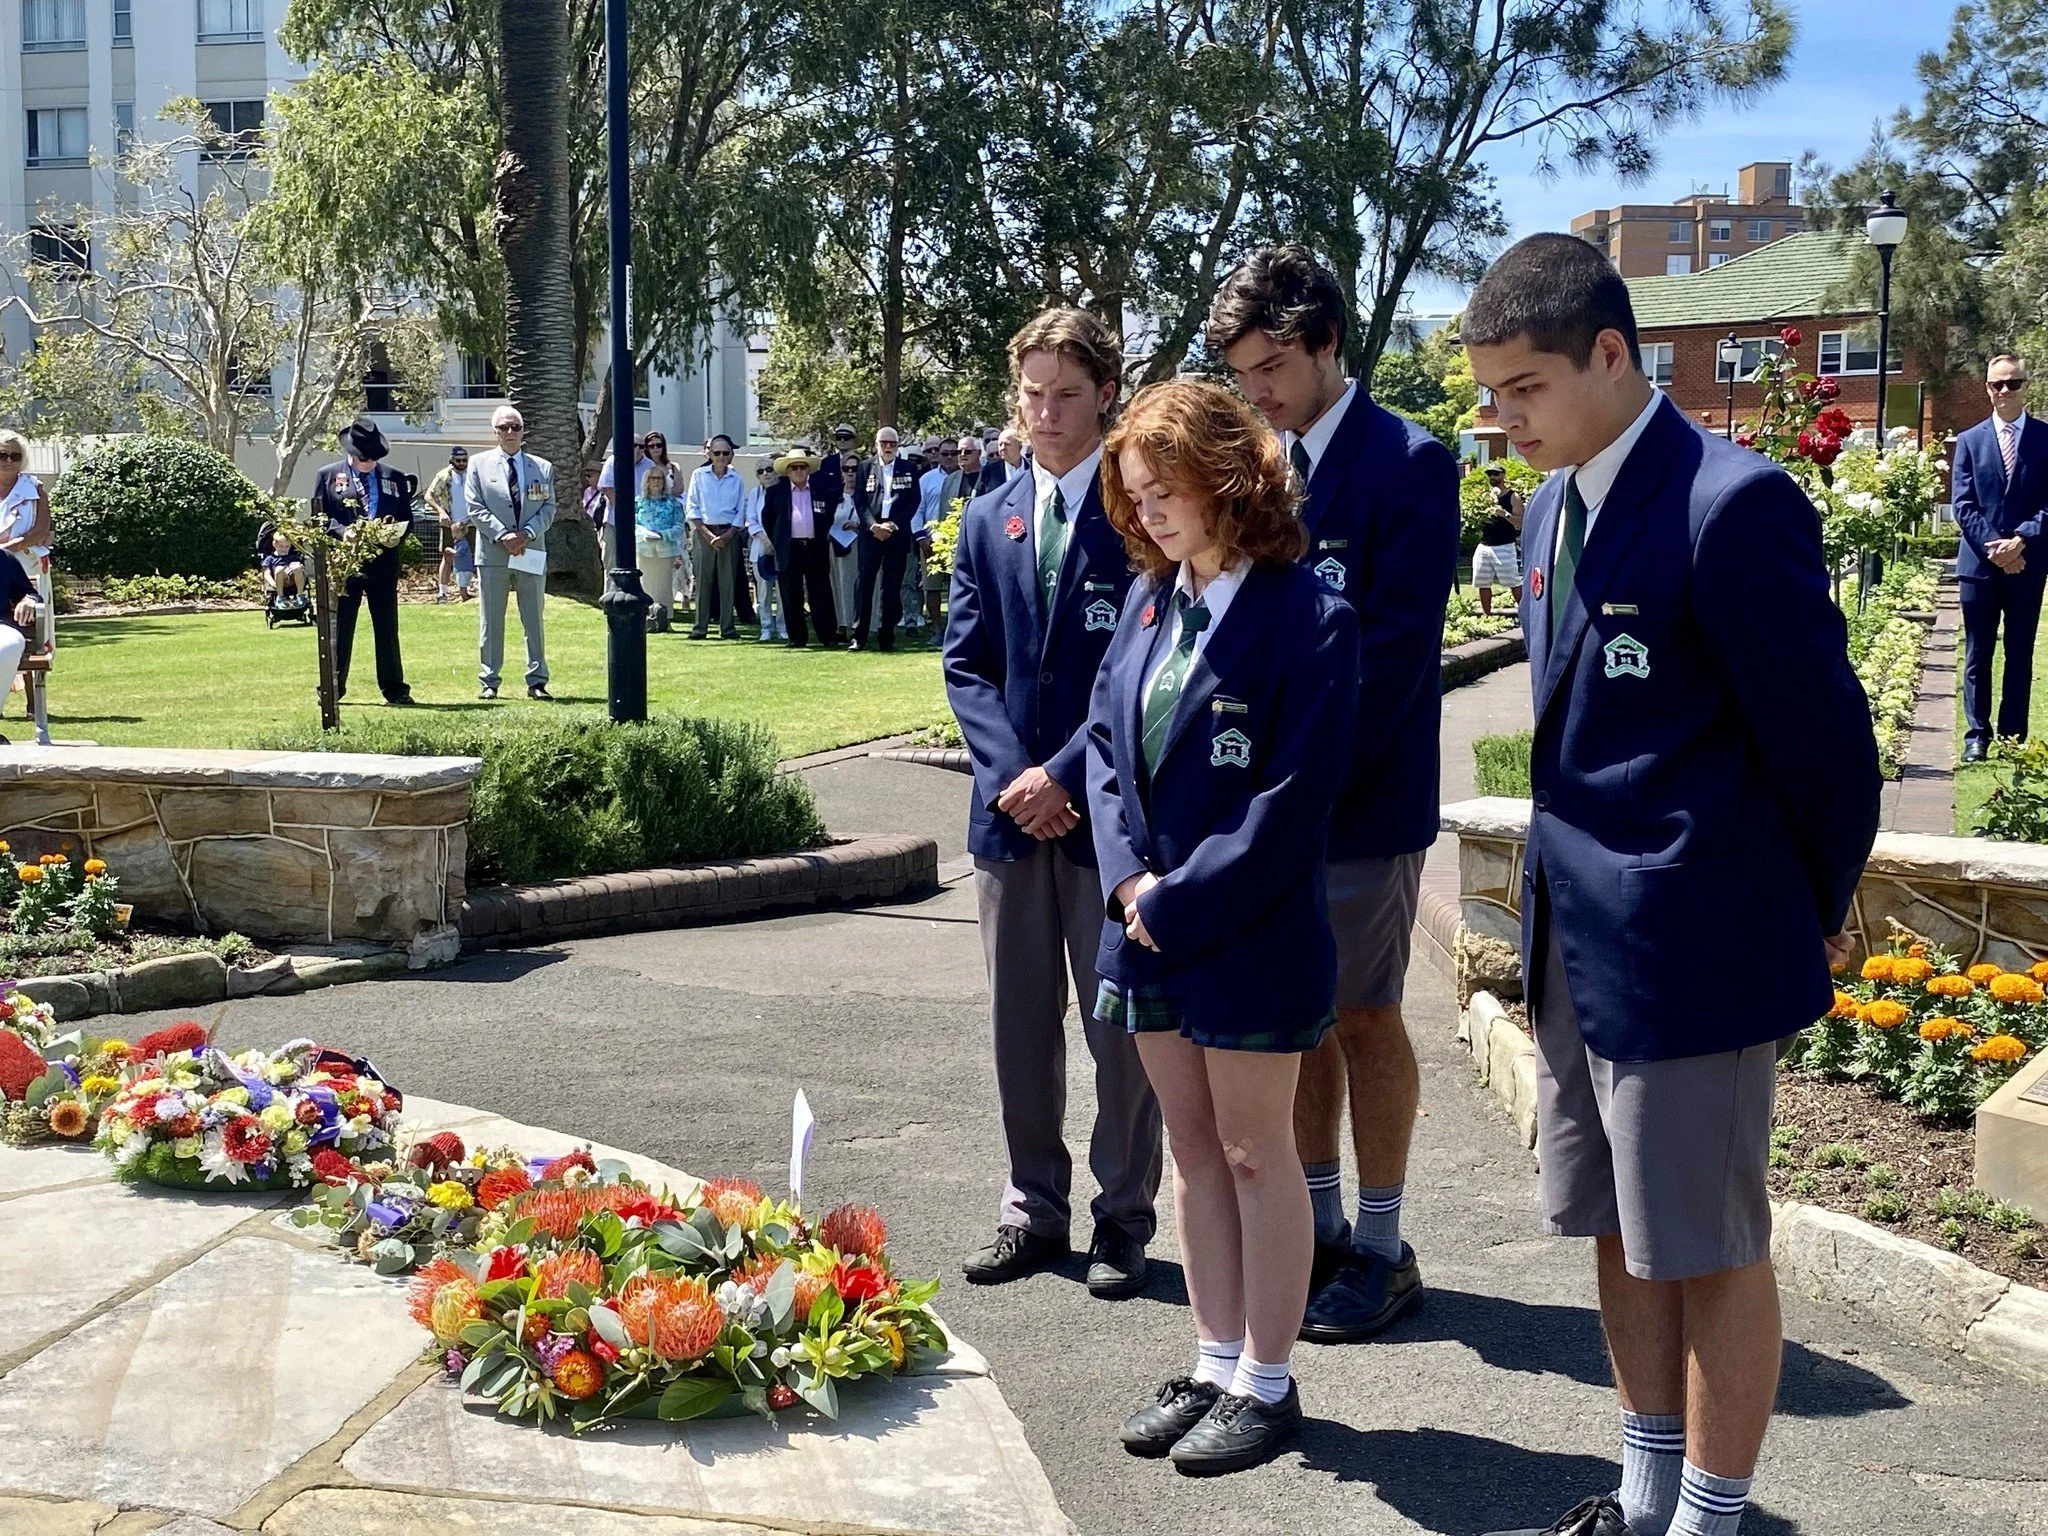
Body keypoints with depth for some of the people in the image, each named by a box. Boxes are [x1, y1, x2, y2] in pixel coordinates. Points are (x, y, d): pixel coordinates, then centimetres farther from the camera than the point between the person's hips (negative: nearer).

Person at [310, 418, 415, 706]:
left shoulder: (395, 479, 12)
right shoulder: (328, 476, 7)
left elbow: (407, 520, 13)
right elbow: (319, 519, 3)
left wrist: (395, 535, -8)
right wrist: (342, 532, -16)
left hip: (383, 562, 2)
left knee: (387, 627, 6)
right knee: (339, 628, 1)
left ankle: (394, 688, 12)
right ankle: (332, 689, 8)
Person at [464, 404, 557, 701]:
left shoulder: (543, 468, 10)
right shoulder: (479, 464, 5)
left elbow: (548, 508, 5)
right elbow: (475, 508, -2)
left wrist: (527, 533, -13)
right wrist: (502, 535, -14)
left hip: (532, 553, 2)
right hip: (492, 554, -1)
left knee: (535, 621, 5)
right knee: (490, 622, 3)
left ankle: (537, 681, 10)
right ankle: (489, 682, 9)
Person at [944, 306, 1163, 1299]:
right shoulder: (988, 521, 11)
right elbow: (966, 661, 7)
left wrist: (1066, 773, -15)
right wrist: (1013, 773, -8)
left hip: (1107, 808, -5)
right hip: (1011, 806, 5)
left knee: (1121, 1024, 4)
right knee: (1020, 1022, 12)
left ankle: (1124, 1221, 15)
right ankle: (1033, 1210, 24)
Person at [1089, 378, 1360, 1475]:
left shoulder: (1308, 620, -15)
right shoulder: (1149, 601, 6)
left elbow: (1290, 802, -19)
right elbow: (1106, 740, 9)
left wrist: (1178, 904, -17)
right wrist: (1130, 878, -5)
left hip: (1250, 940, -7)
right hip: (1149, 924, 7)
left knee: (1256, 1152, 6)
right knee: (1194, 1147, 15)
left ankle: (1266, 1385, 20)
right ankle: (1215, 1366, 27)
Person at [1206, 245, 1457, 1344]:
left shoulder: (1407, 465, -11)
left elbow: (1396, 646, -16)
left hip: (1362, 799, -6)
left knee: (1364, 1017, 3)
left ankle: (1380, 1249, 16)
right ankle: (1318, 1226, 26)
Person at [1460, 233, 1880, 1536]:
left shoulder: (1731, 503, -19)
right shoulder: (1555, 510, 9)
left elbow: (1823, 733, -13)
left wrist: (1817, 916, -1)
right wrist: (1568, 888, 13)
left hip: (1689, 940, -9)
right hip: (1575, 936, 9)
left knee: (1711, 1248, 5)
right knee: (1619, 1232, 18)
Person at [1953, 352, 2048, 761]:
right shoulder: (1969, 440, 6)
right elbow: (1963, 505, -1)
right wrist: (1994, 547, -12)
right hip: (1980, 563, 1)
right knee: (1978, 655, 4)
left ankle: (2014, 738, 11)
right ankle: (1977, 735, 9)